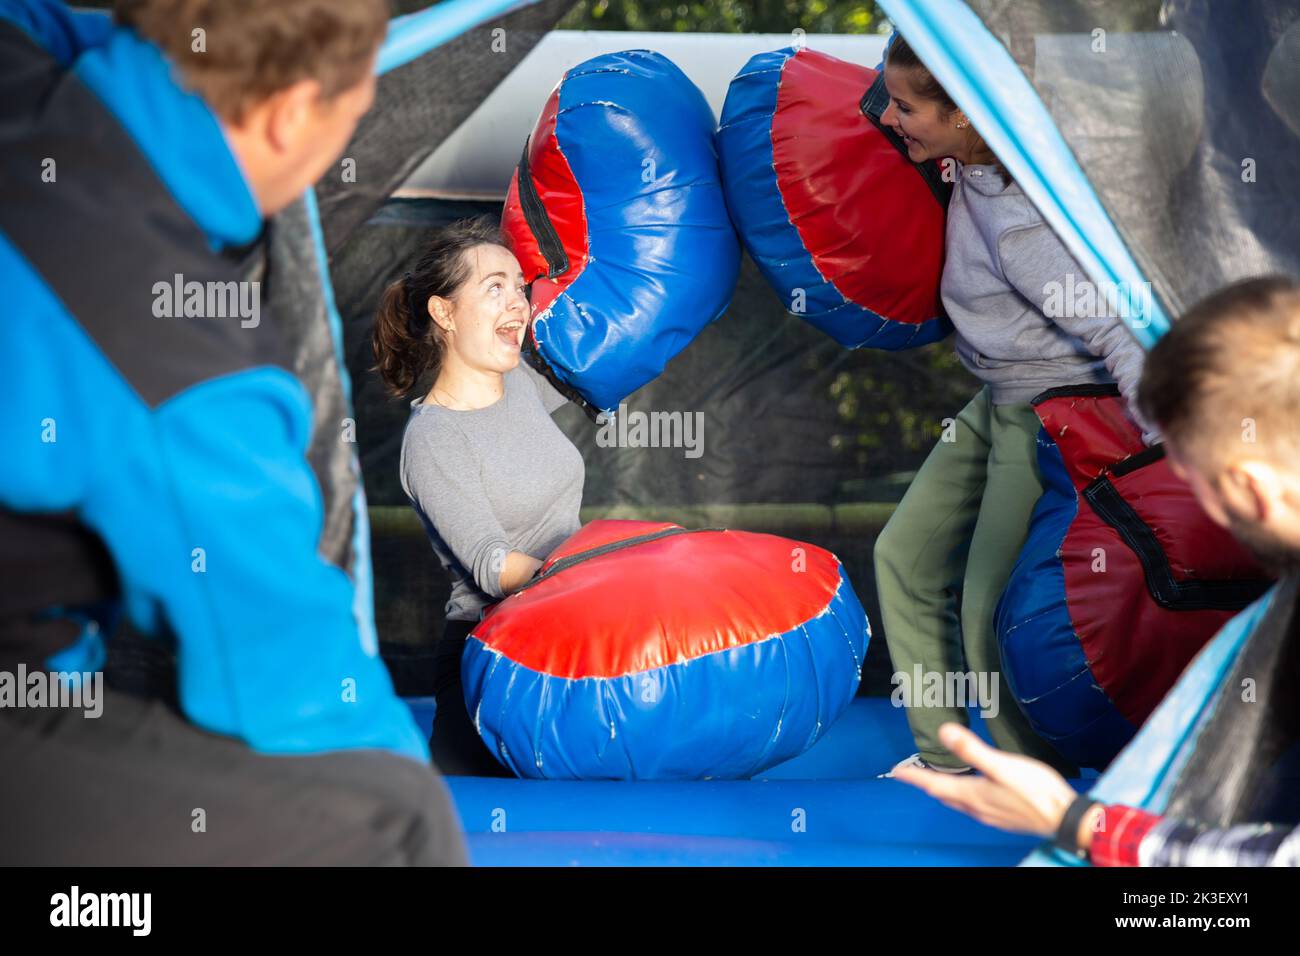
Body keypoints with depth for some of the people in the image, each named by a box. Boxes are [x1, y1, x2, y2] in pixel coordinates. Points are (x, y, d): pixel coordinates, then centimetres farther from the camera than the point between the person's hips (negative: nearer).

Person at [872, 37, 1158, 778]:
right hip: (1000, 407, 10)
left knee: (992, 612, -7)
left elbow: (1112, 332, -29)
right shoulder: (977, 170, -4)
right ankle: (943, 756, 26)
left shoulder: (1014, 221, -29)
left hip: (1053, 415, -10)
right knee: (905, 557, 14)